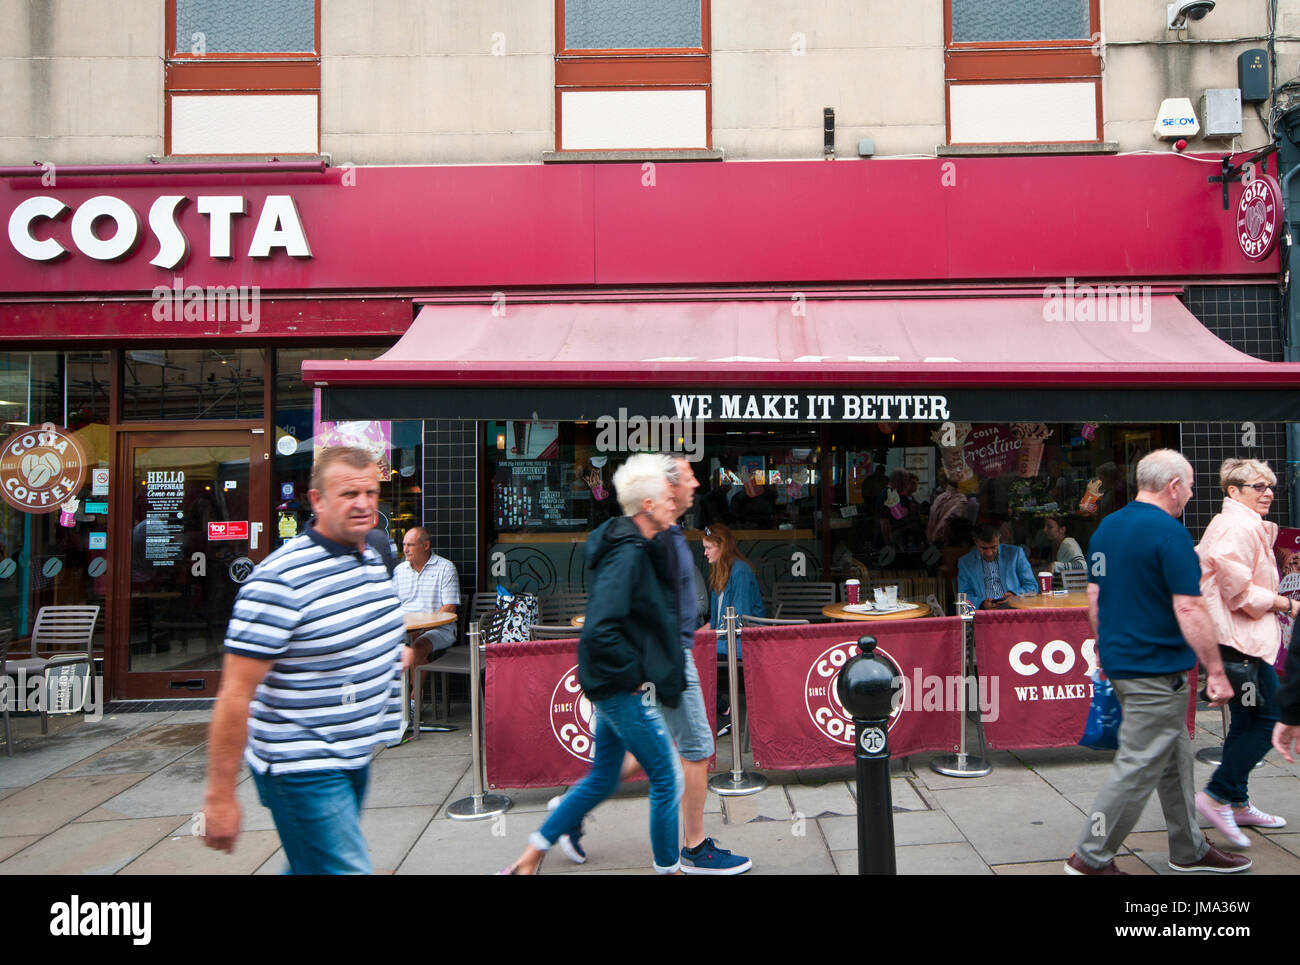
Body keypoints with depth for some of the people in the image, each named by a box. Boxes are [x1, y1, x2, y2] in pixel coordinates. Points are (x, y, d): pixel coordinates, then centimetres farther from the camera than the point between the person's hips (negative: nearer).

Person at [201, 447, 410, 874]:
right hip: (304, 770, -8)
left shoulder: (374, 559, 6)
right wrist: (219, 796, -20)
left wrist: (392, 655, 6)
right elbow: (235, 693, -21)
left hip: (357, 755, 9)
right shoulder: (281, 579, -21)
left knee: (310, 866, 22)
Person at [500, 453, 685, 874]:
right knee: (667, 780, 4)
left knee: (602, 779, 19)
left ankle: (530, 856, 27)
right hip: (626, 690, -10)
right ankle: (668, 867, 21)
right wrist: (633, 674, -19)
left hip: (614, 687, 10)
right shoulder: (627, 554, -22)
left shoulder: (635, 548, 9)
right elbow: (600, 630, -30)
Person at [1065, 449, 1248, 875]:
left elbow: (1094, 598, 15)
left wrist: (1106, 649, 24)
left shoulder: (1107, 527, 9)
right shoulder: (1169, 532, -17)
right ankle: (1091, 857, 5)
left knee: (1174, 757, 20)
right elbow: (1189, 609, -21)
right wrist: (1216, 671, -15)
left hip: (1119, 661, 9)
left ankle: (1189, 850, 32)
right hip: (1156, 669, -9)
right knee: (1139, 766, -1)